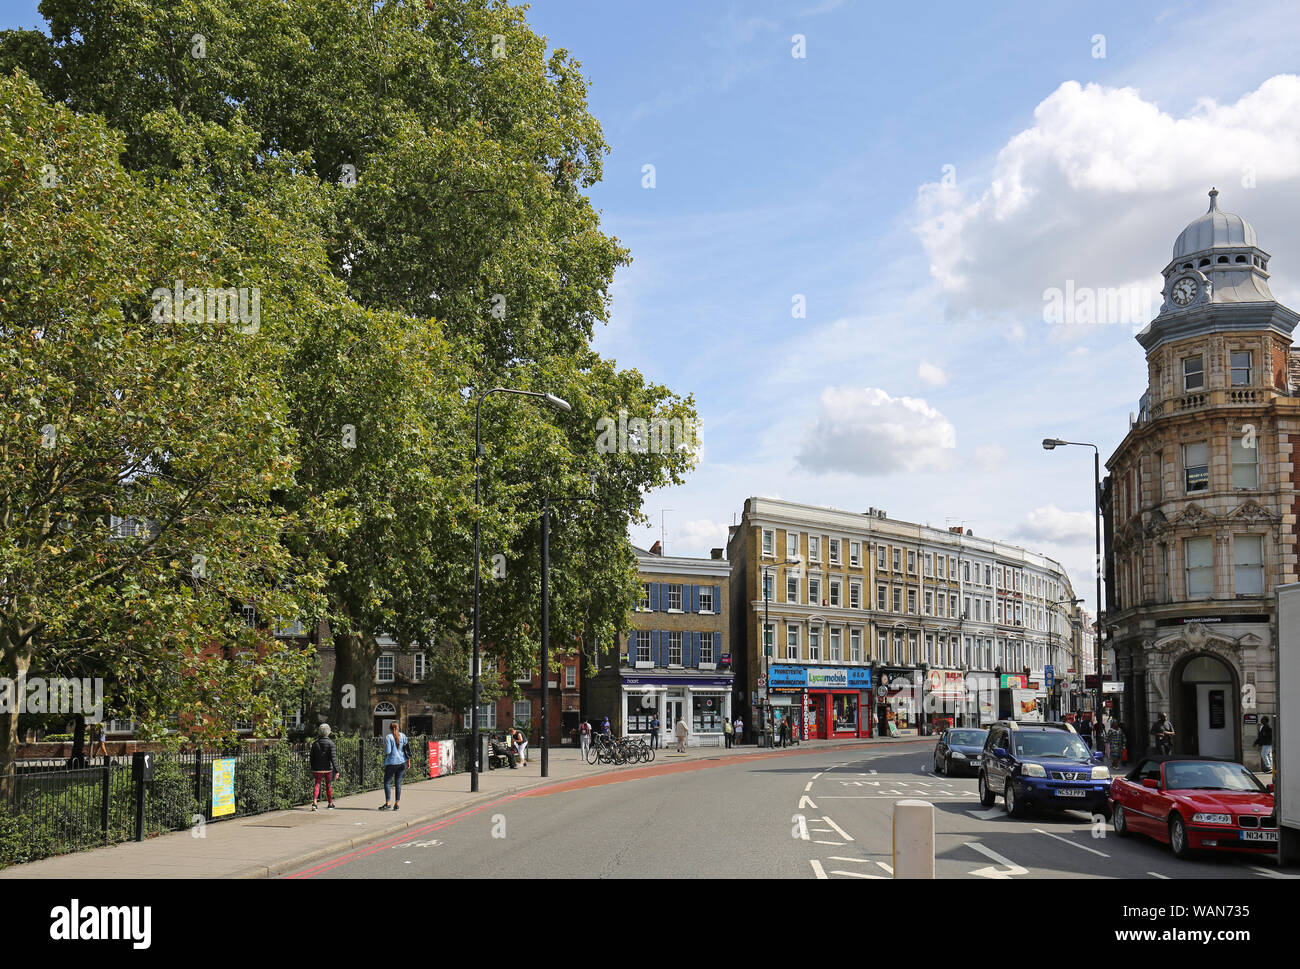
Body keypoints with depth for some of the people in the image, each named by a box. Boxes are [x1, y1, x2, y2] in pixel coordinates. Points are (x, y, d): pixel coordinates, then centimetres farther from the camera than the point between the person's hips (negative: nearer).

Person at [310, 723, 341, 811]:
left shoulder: (315, 743, 1)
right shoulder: (330, 743, -10)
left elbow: (312, 757, 7)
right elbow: (333, 758, -14)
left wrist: (313, 769, 17)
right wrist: (336, 770, -14)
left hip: (318, 768, 2)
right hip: (328, 768, -2)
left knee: (317, 784, 3)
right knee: (328, 785, 10)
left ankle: (314, 803, -16)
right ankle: (330, 804, 20)